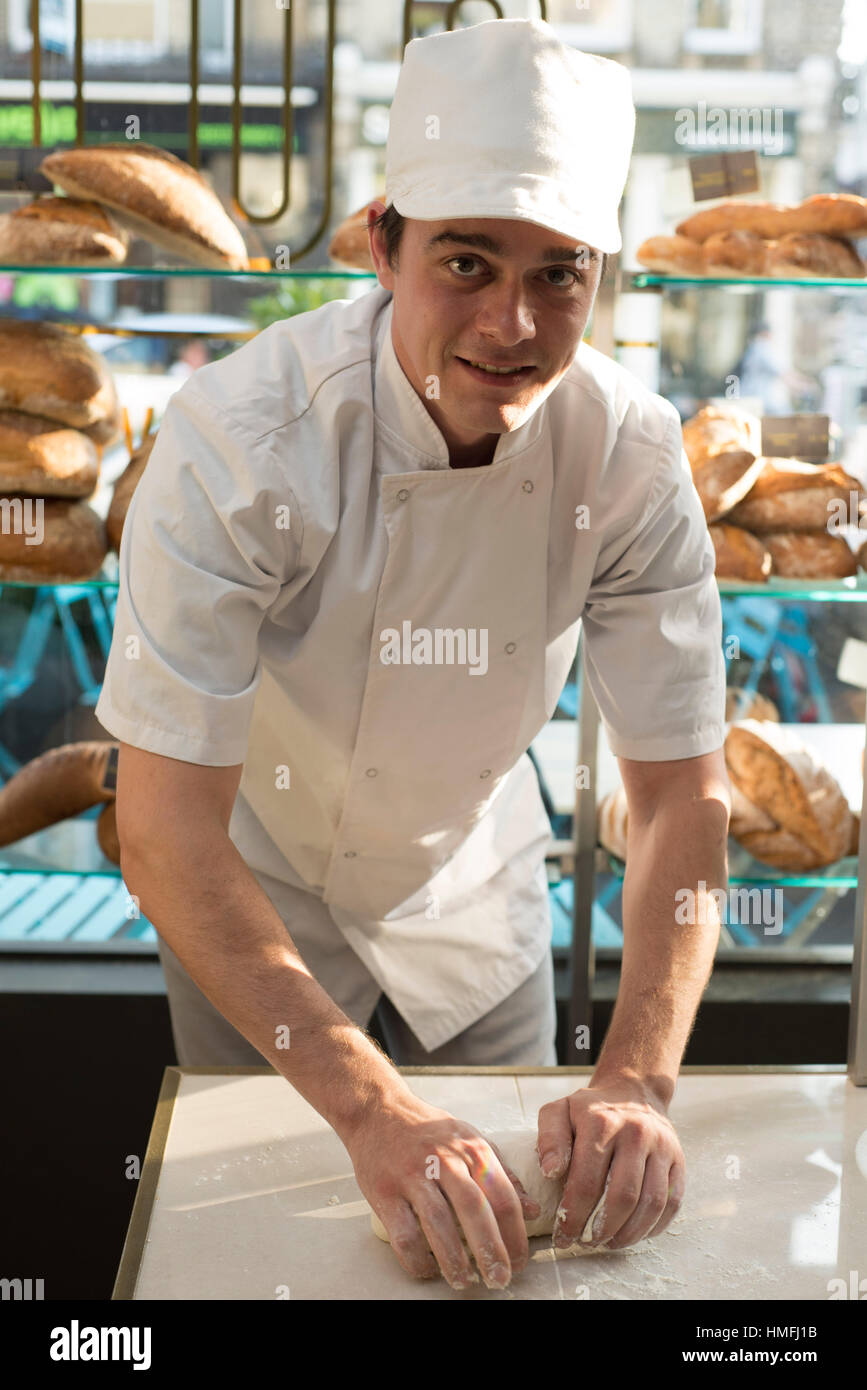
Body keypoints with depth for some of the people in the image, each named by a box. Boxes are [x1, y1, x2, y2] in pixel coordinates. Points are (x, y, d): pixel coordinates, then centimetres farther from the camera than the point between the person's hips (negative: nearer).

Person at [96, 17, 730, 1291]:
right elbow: (164, 822, -35)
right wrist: (370, 1111, -42)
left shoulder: (630, 449, -23)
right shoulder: (242, 438, -33)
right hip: (254, 889, -2)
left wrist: (638, 1080, -32)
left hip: (475, 889, 3)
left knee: (514, 1213, 17)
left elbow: (682, 788, -19)